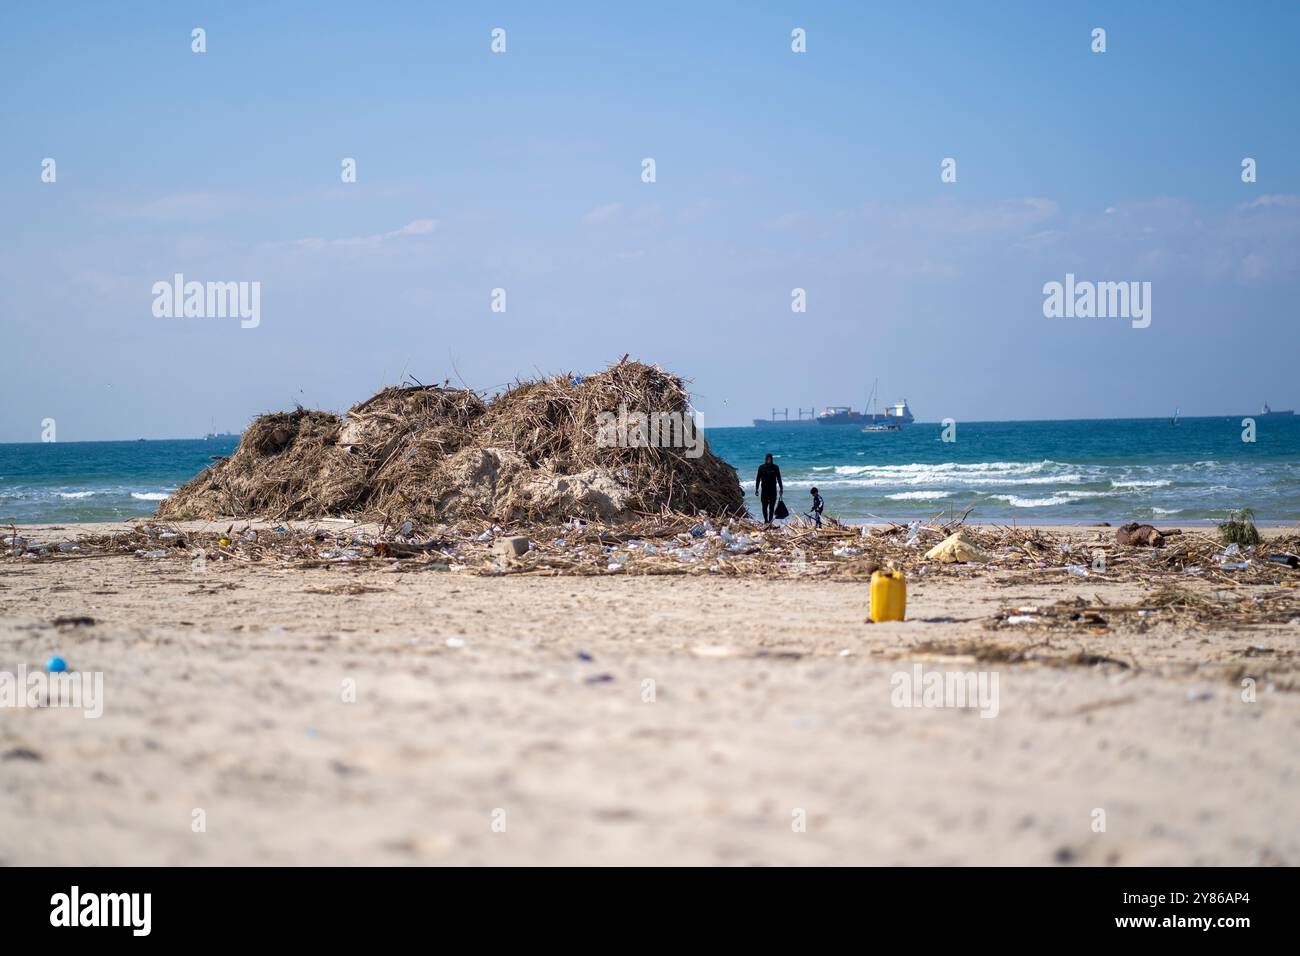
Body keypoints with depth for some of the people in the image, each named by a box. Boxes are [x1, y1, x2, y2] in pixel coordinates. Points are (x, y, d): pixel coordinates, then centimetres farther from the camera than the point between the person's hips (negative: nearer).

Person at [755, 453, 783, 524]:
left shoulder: (775, 468, 2)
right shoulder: (761, 467, 1)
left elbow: (779, 479, 8)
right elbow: (758, 479, 5)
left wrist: (781, 489, 7)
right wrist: (756, 489, 1)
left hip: (773, 490, 0)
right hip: (764, 490, 0)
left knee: (772, 506, -1)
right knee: (764, 506, 1)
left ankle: (770, 520, 3)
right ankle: (766, 520, 7)